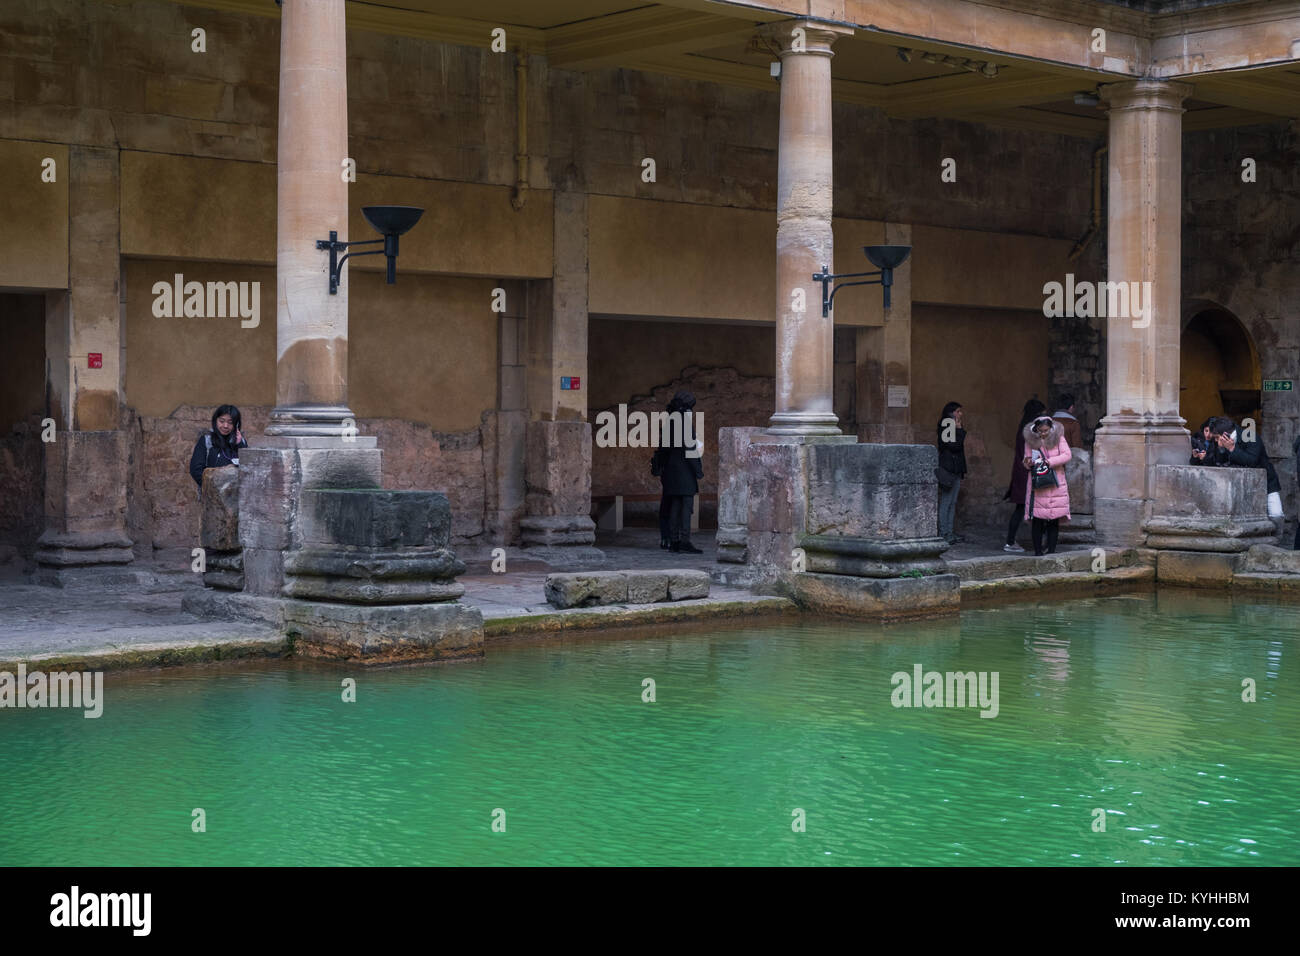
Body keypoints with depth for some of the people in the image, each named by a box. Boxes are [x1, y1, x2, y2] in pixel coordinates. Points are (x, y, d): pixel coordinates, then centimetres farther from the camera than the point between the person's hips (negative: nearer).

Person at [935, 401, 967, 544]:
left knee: (952, 503, 10)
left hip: (956, 470, 10)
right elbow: (954, 446, -22)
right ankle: (943, 533, -5)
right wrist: (959, 430, -14)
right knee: (945, 502, -7)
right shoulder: (945, 428, -12)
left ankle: (949, 532, 14)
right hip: (947, 470, -10)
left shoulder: (954, 428, 17)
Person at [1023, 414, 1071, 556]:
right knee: (1037, 519, -4)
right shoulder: (1030, 440, 5)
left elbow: (1067, 455, -9)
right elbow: (1027, 461, 10)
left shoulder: (1058, 438, 2)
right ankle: (1038, 551, 1)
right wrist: (1028, 463, -13)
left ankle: (1051, 549, 6)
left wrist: (1049, 462, -18)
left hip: (1055, 484, 0)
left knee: (1054, 520, -1)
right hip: (1037, 484, 0)